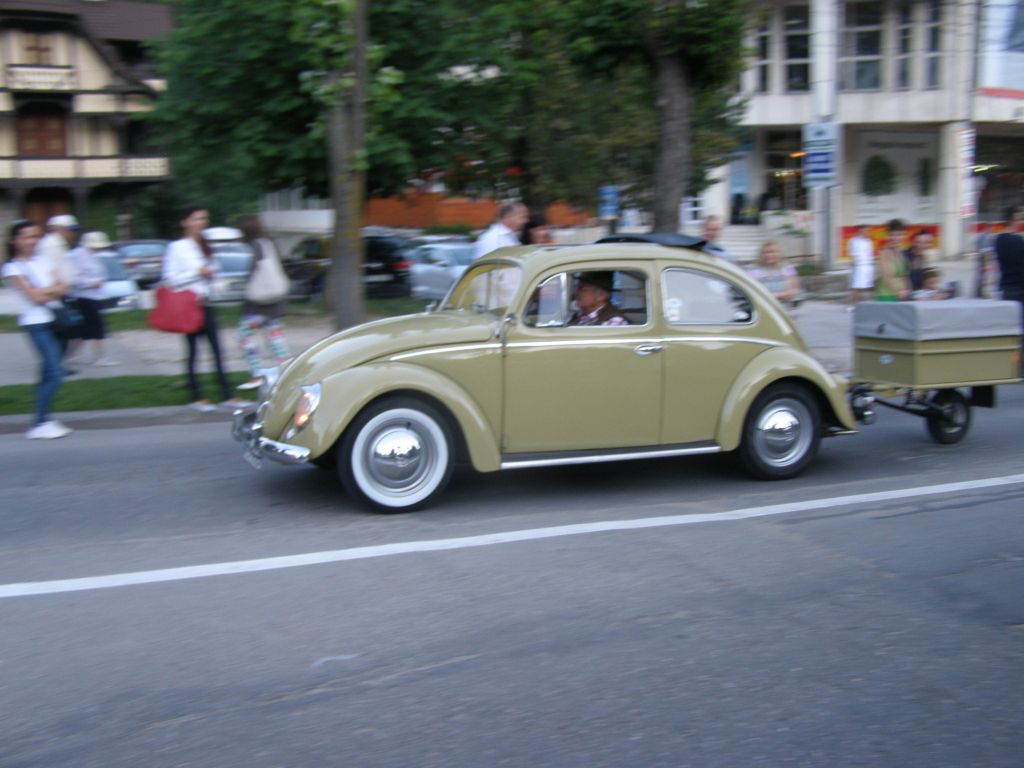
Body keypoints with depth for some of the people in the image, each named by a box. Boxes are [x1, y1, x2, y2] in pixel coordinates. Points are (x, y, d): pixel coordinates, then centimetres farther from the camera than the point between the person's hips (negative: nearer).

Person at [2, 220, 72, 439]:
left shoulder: (42, 261, 12)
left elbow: (62, 288, 5)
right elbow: (35, 297, -13)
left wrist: (44, 292, -10)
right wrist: (53, 289, 0)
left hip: (51, 320, 7)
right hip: (35, 323, -7)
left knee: (49, 374, 9)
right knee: (55, 373, -13)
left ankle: (44, 420, 16)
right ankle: (39, 425, -7)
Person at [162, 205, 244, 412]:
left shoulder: (205, 247, 15)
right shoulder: (177, 247, -6)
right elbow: (170, 279, -11)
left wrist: (210, 273, -1)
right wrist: (198, 272, -15)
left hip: (204, 303, 6)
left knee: (217, 349, 1)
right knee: (193, 351, 0)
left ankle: (226, 395, 2)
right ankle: (197, 397, 7)